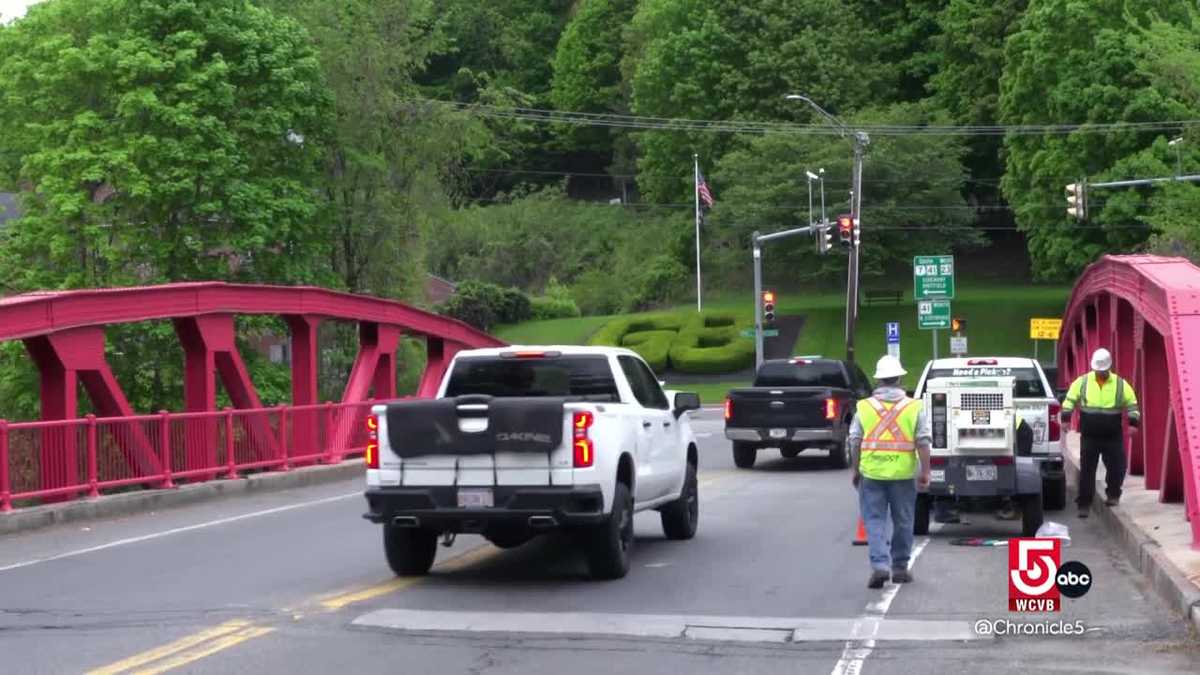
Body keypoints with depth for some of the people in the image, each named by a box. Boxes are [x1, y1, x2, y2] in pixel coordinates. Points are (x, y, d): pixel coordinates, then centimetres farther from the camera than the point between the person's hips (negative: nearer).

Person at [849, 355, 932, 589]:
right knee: (903, 522, 12)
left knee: (874, 521, 4)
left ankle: (879, 565, -11)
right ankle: (900, 567, 20)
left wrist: (856, 470, 12)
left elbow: (854, 441, 3)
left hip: (871, 473, 0)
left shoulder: (864, 407, 2)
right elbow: (923, 442, -3)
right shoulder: (914, 408, 0)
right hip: (903, 473, 0)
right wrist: (925, 472, 2)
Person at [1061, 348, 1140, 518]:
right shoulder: (1082, 382, 0)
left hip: (1113, 437, 0)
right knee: (1087, 471, 3)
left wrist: (1133, 423, -8)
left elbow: (1132, 405, 5)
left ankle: (1113, 495, 23)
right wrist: (1066, 419, -4)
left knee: (1117, 467, -1)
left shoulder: (1120, 384, 0)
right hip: (1089, 436, 0)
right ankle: (1084, 504, 9)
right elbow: (1070, 400, 6)